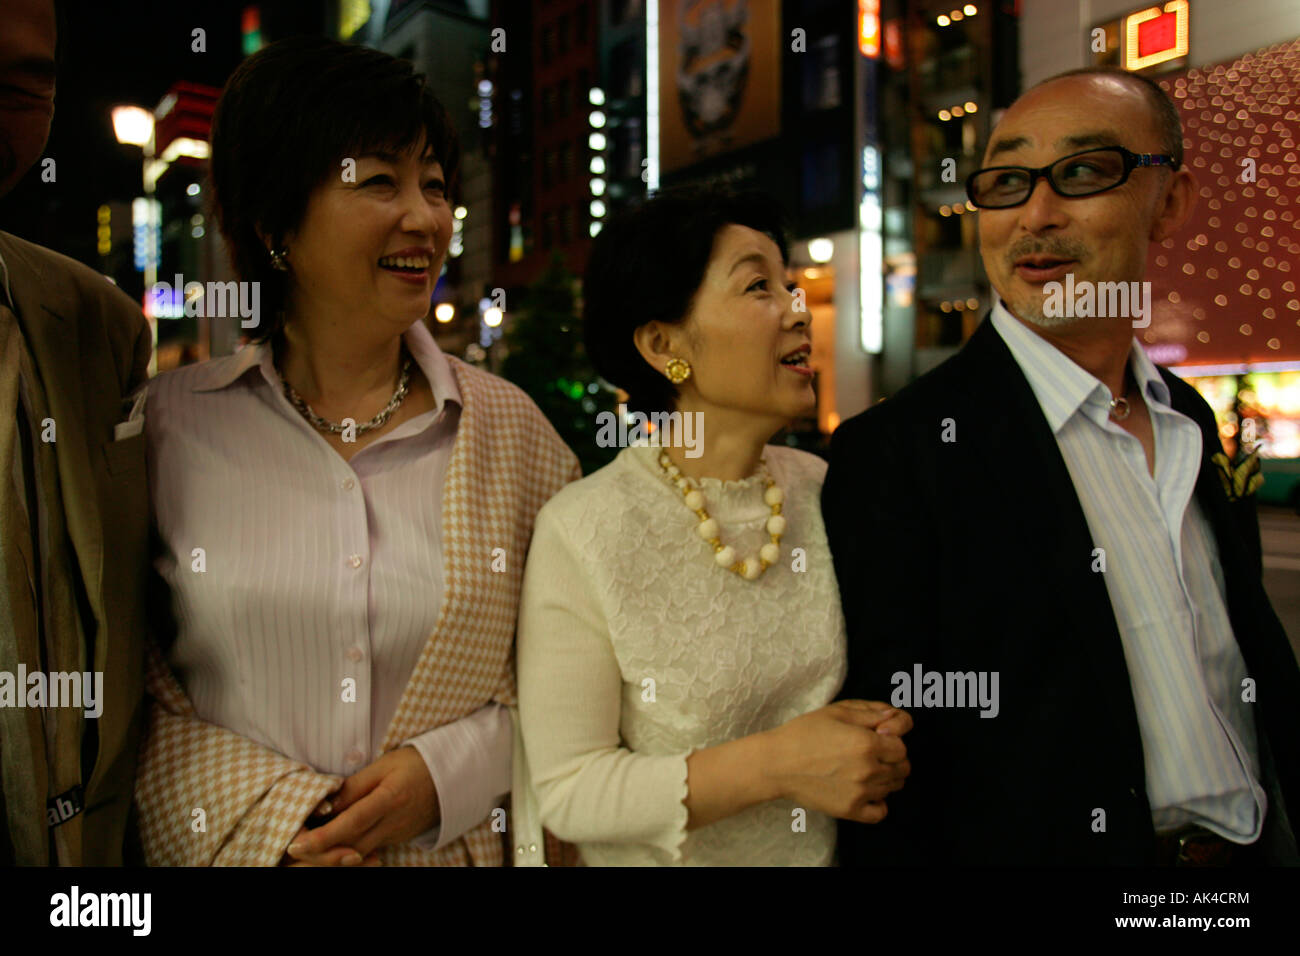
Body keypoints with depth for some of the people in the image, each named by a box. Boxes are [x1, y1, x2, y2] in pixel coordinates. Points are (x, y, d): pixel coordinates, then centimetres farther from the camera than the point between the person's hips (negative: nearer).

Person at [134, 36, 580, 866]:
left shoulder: (511, 426, -7)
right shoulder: (171, 421, -8)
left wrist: (448, 769, -15)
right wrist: (263, 815, -14)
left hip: (452, 846, 1)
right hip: (232, 851, 0)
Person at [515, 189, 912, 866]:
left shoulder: (822, 488, -10)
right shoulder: (582, 532, -24)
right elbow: (567, 791, -20)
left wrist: (887, 731, -14)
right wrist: (775, 765, -26)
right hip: (666, 858, -4)